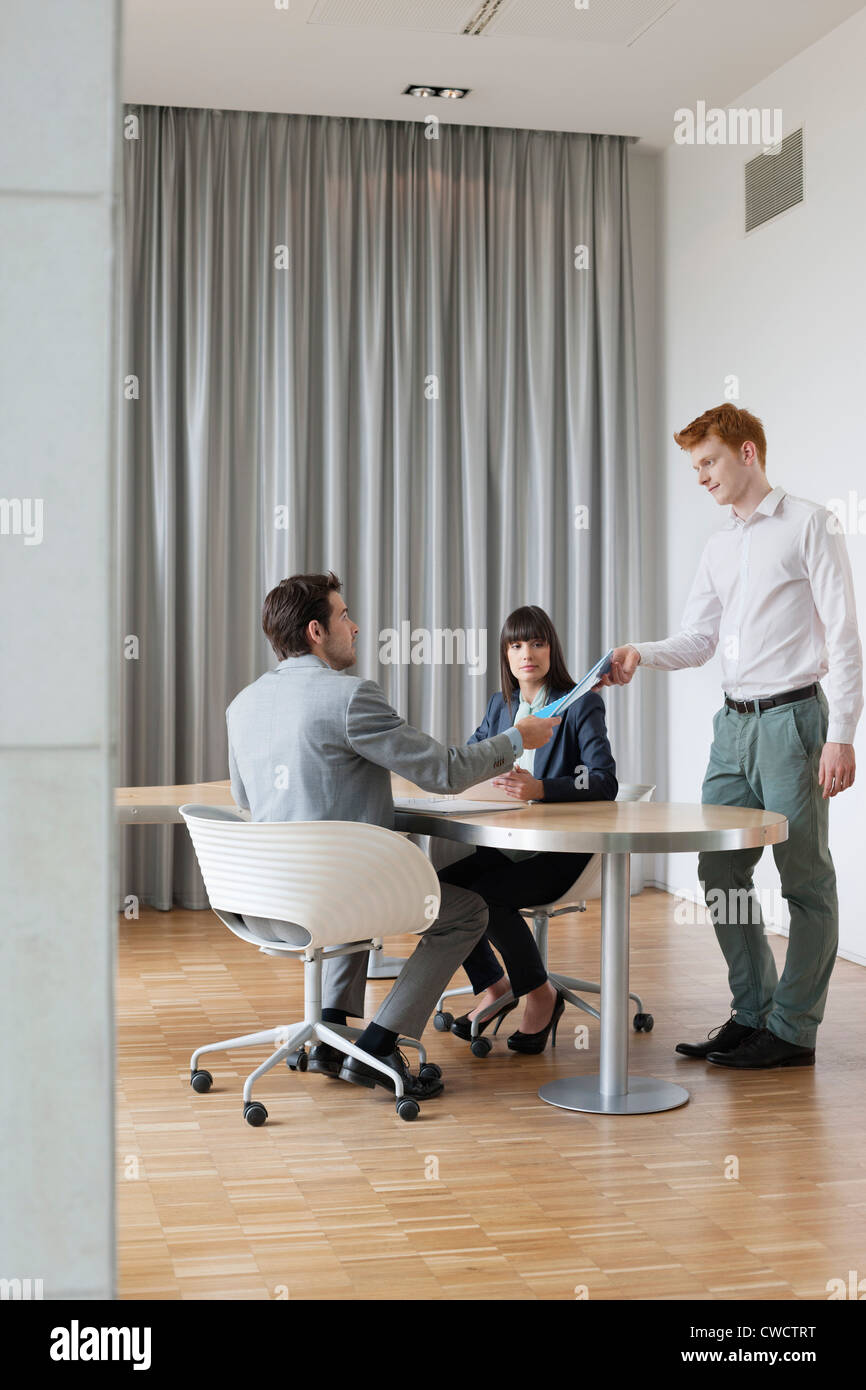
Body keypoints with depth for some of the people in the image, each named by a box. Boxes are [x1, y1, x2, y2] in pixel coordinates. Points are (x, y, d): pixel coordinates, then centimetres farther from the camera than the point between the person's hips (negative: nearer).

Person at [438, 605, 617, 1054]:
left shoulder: (581, 705, -6)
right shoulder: (500, 705, 13)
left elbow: (605, 782, -18)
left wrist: (540, 788, -34)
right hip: (506, 844, 6)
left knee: (487, 895, -29)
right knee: (439, 887, -18)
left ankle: (540, 995, -4)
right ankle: (492, 985, 4)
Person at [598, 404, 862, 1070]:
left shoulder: (809, 525, -4)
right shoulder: (719, 545, 17)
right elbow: (700, 638, 16)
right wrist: (640, 654, -4)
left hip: (792, 717, -7)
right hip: (734, 722, 7)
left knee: (806, 878, 1)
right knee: (721, 872, 8)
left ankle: (793, 1028, 8)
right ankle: (752, 1012, 20)